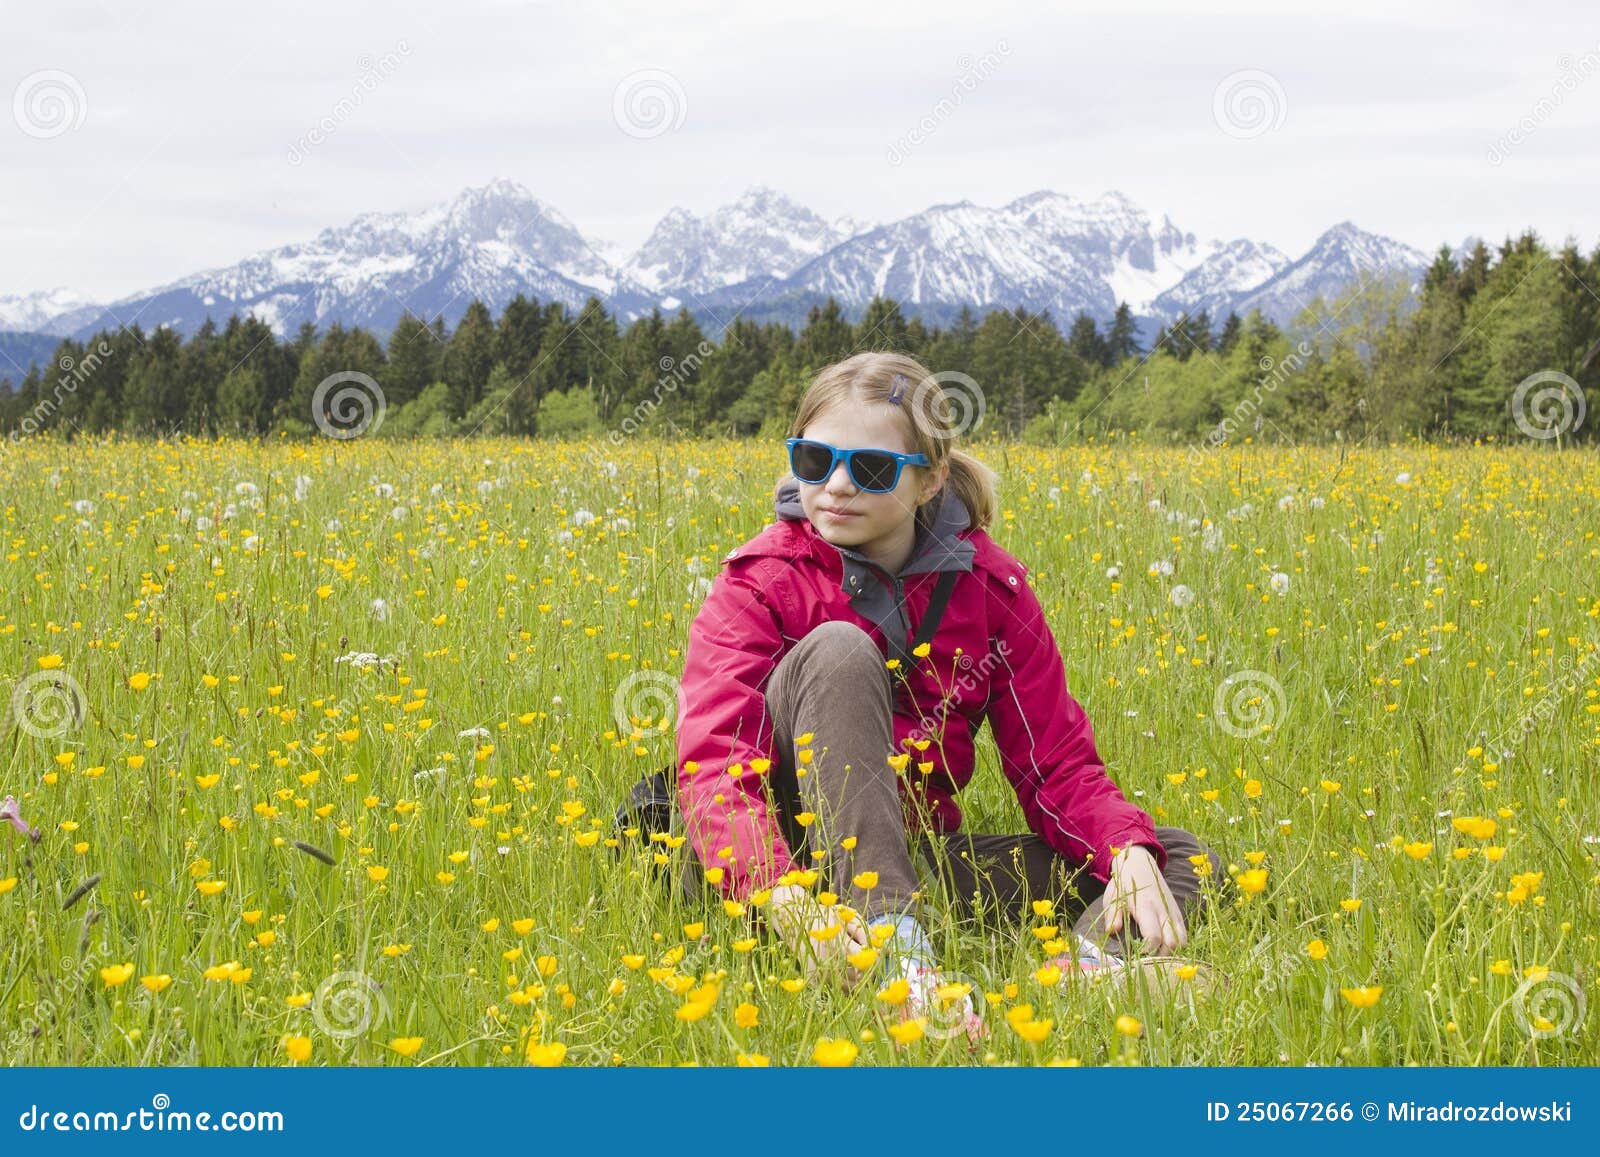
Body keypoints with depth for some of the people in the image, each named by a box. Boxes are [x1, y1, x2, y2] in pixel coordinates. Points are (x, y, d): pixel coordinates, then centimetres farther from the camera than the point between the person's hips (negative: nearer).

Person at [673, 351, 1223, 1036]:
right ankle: (895, 950, -48)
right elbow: (712, 767, -21)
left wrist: (1130, 850, -22)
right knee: (838, 647, -30)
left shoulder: (991, 588, 3)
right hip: (791, 853, -4)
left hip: (913, 860, 4)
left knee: (1186, 863, -8)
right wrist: (784, 898, -42)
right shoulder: (760, 583, -8)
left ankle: (1086, 963, -44)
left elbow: (1059, 767, 1)